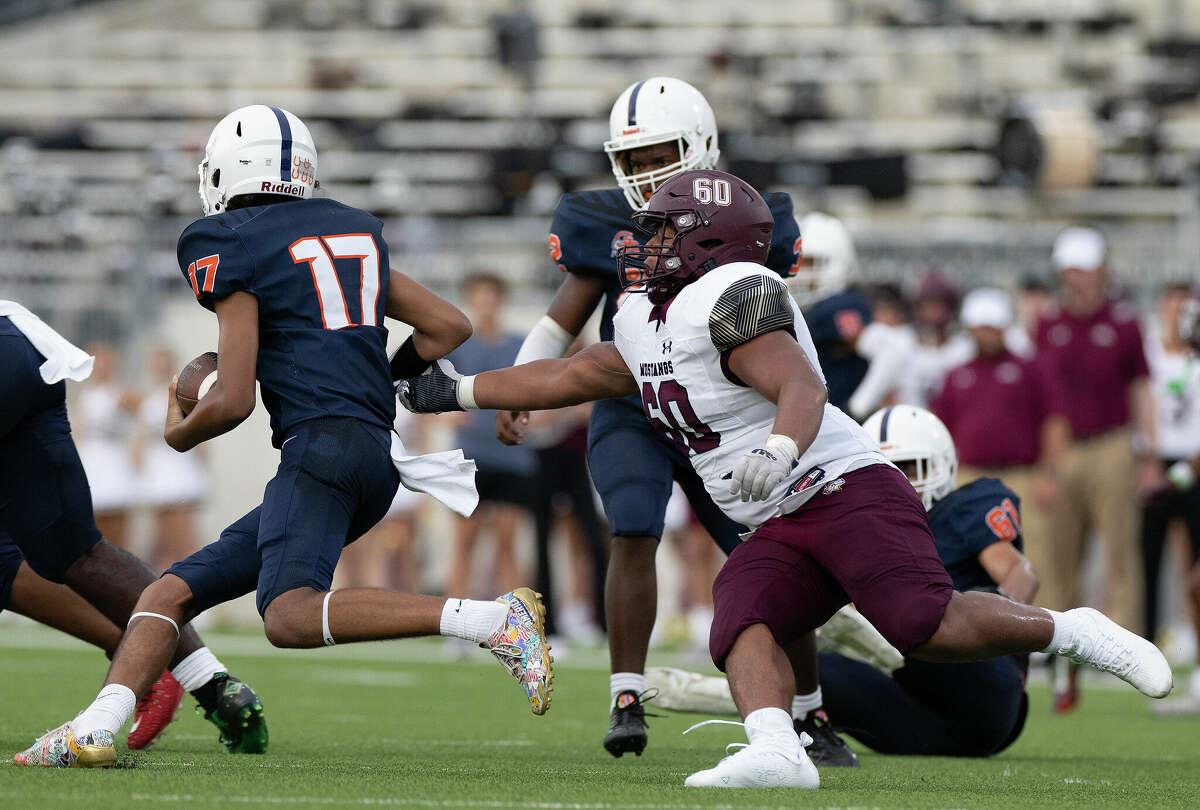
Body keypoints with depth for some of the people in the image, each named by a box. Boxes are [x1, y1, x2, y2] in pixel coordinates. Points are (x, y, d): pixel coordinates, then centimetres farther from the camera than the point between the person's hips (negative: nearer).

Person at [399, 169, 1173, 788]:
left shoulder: (732, 296, -12)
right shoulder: (643, 323, 20)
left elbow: (801, 387, -25)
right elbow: (571, 377, 34)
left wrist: (779, 447, -45)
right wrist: (462, 391, 37)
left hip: (848, 487, -9)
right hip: (782, 531, 9)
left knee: (928, 626, -25)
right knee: (743, 619, -20)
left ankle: (1069, 631, -6)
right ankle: (776, 750, -40)